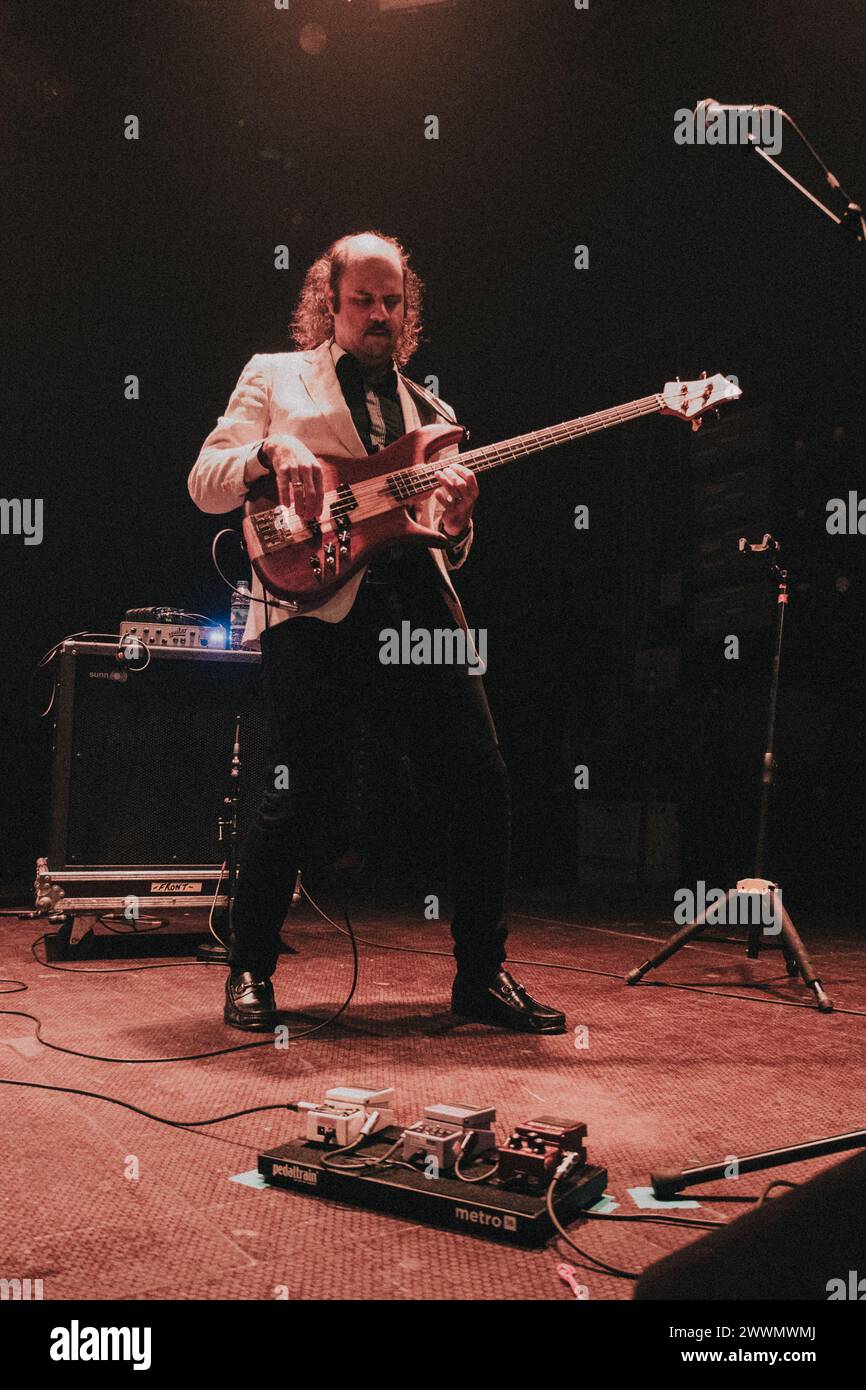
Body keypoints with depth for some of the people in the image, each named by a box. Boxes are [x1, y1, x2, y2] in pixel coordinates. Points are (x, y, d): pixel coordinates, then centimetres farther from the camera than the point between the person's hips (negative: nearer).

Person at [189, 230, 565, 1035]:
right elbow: (203, 482, 8)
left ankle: (482, 976, 14)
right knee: (297, 796, -6)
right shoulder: (274, 378, 16)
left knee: (482, 790, -2)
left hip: (421, 613, 4)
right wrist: (271, 452, -12)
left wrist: (455, 521, -2)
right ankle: (250, 971, 16)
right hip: (319, 610, -4)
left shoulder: (431, 413, 26)